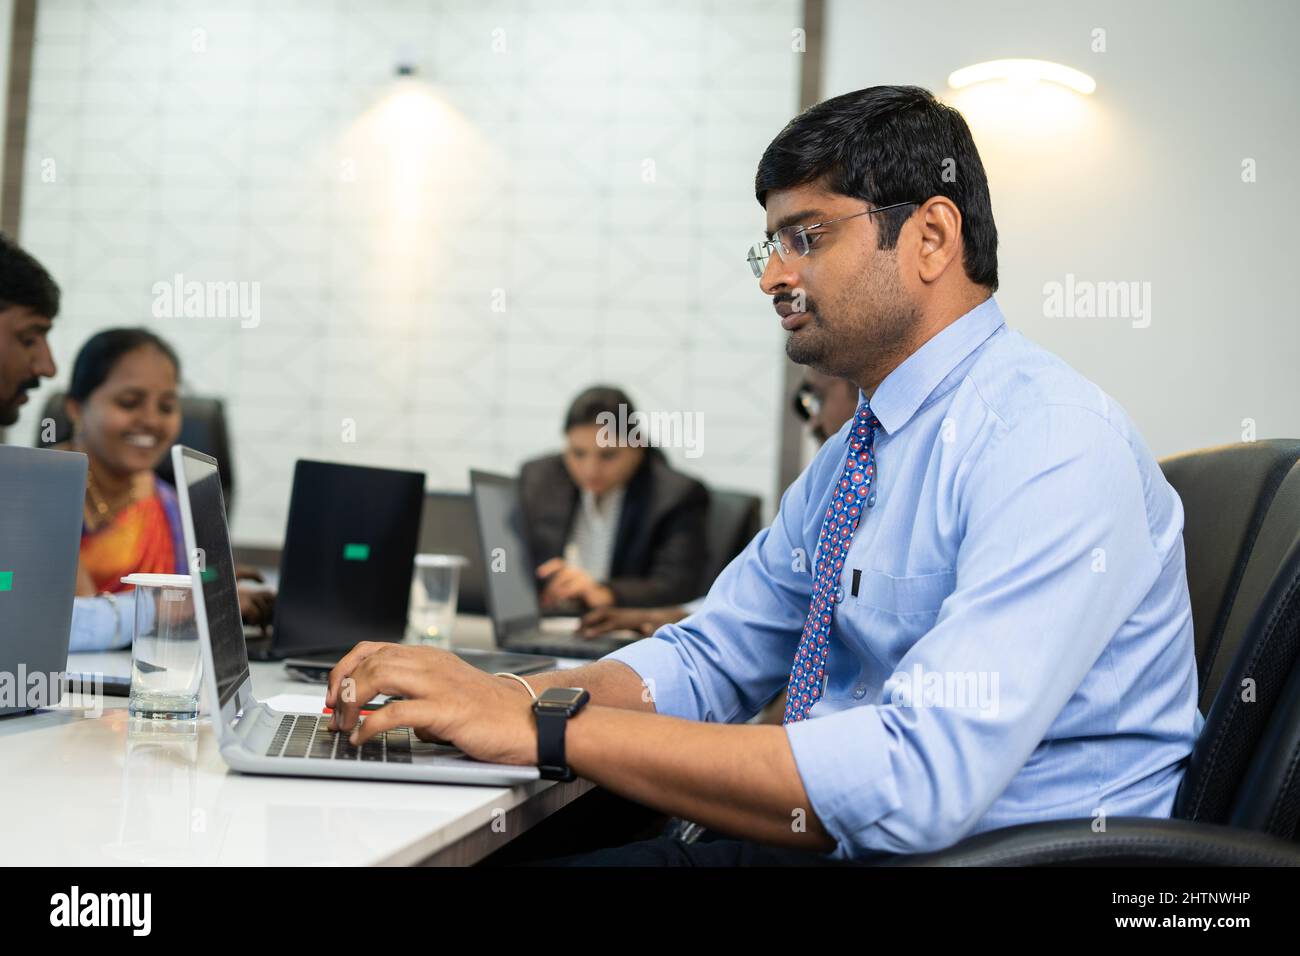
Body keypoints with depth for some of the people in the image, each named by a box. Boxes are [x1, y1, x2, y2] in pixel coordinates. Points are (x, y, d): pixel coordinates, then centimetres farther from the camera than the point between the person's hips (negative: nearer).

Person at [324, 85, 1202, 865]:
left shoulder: (1051, 447, -18)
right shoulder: (851, 454, 12)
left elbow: (917, 783, -28)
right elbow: (710, 660, 13)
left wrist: (548, 730, -26)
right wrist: (508, 695, -7)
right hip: (835, 842, 7)